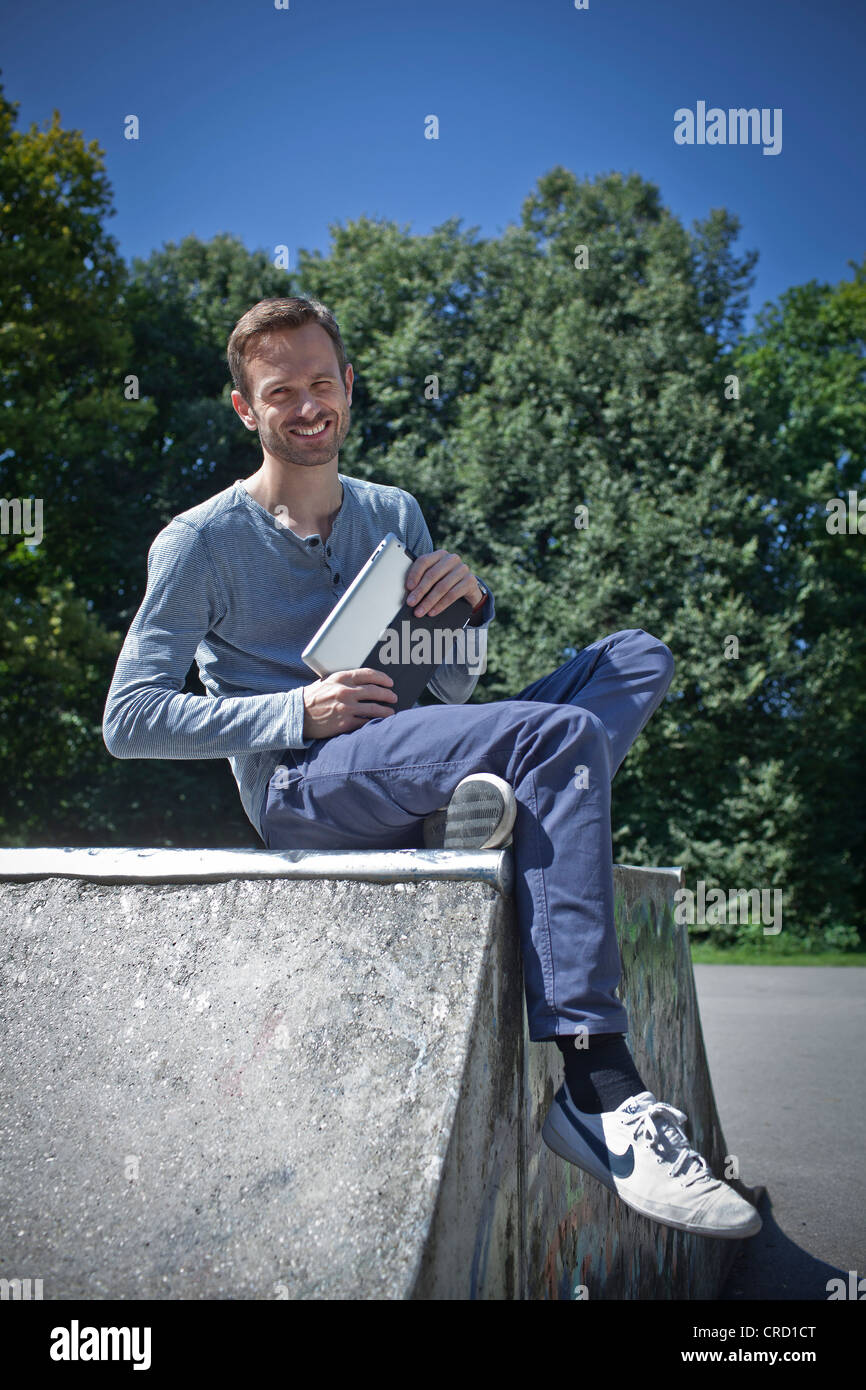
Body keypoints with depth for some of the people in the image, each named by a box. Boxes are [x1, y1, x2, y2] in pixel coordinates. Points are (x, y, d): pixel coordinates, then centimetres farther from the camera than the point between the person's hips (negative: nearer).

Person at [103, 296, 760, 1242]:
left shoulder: (394, 515, 17)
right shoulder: (200, 543, 0)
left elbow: (452, 690, 19)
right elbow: (128, 720, -5)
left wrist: (469, 605, -3)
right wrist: (298, 712, -15)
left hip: (406, 769, 7)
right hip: (300, 789, -7)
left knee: (638, 657, -3)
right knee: (561, 731, -32)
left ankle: (502, 809, -31)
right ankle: (601, 1096, -40)